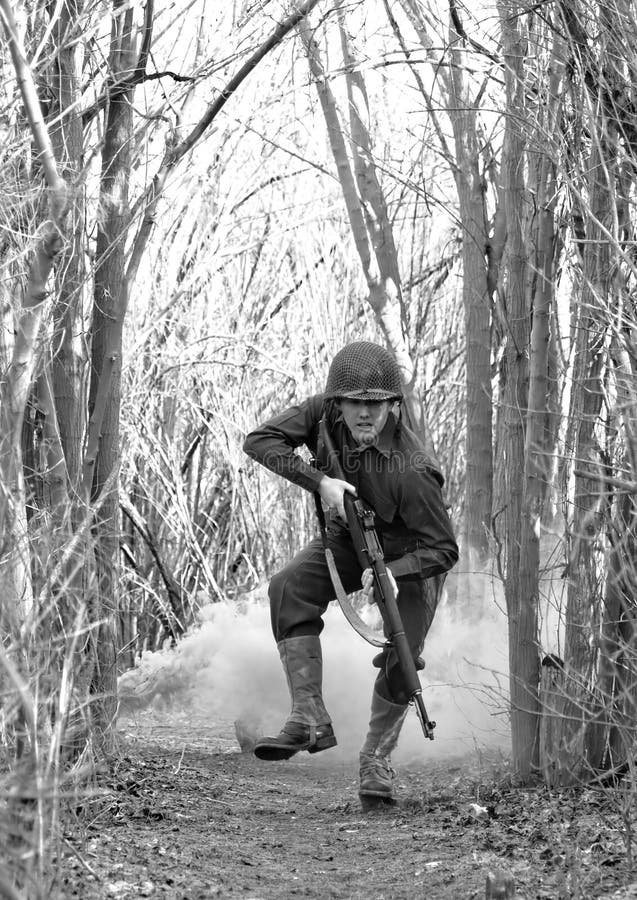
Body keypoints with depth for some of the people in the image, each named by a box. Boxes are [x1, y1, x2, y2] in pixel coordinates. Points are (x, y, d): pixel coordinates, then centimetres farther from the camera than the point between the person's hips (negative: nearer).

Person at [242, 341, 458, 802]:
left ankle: (377, 759, 18)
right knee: (289, 587, -25)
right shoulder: (323, 413, -24)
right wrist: (319, 480, -36)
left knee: (400, 662, -9)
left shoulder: (410, 470, -36)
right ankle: (311, 720, -27)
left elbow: (444, 549, -29)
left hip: (408, 557, -3)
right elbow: (260, 441, -26)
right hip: (347, 538, 3)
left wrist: (390, 572, -44)